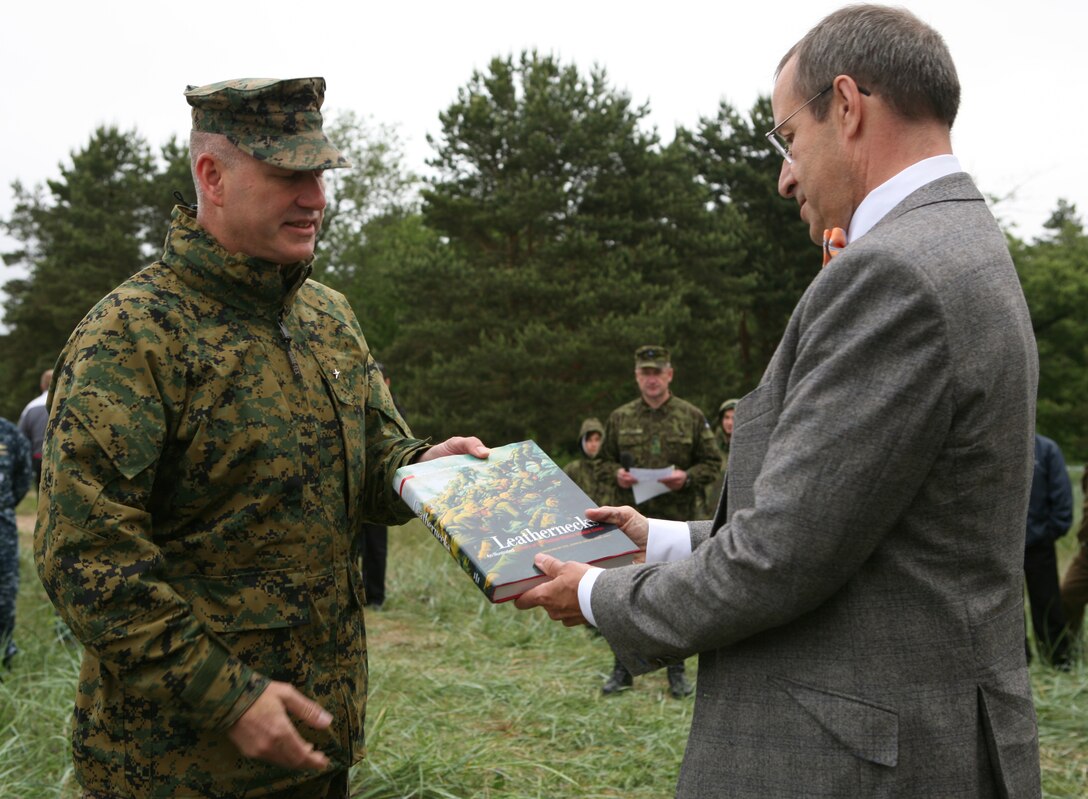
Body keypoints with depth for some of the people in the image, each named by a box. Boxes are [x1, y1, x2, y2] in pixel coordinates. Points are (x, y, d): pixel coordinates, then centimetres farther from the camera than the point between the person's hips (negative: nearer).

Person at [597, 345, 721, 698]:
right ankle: (622, 669, 15)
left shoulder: (692, 417, 2)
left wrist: (687, 477, -14)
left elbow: (713, 463, 4)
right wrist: (617, 473, -7)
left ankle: (677, 670, 18)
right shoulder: (620, 418, 6)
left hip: (678, 519, -1)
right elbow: (606, 459, 15)